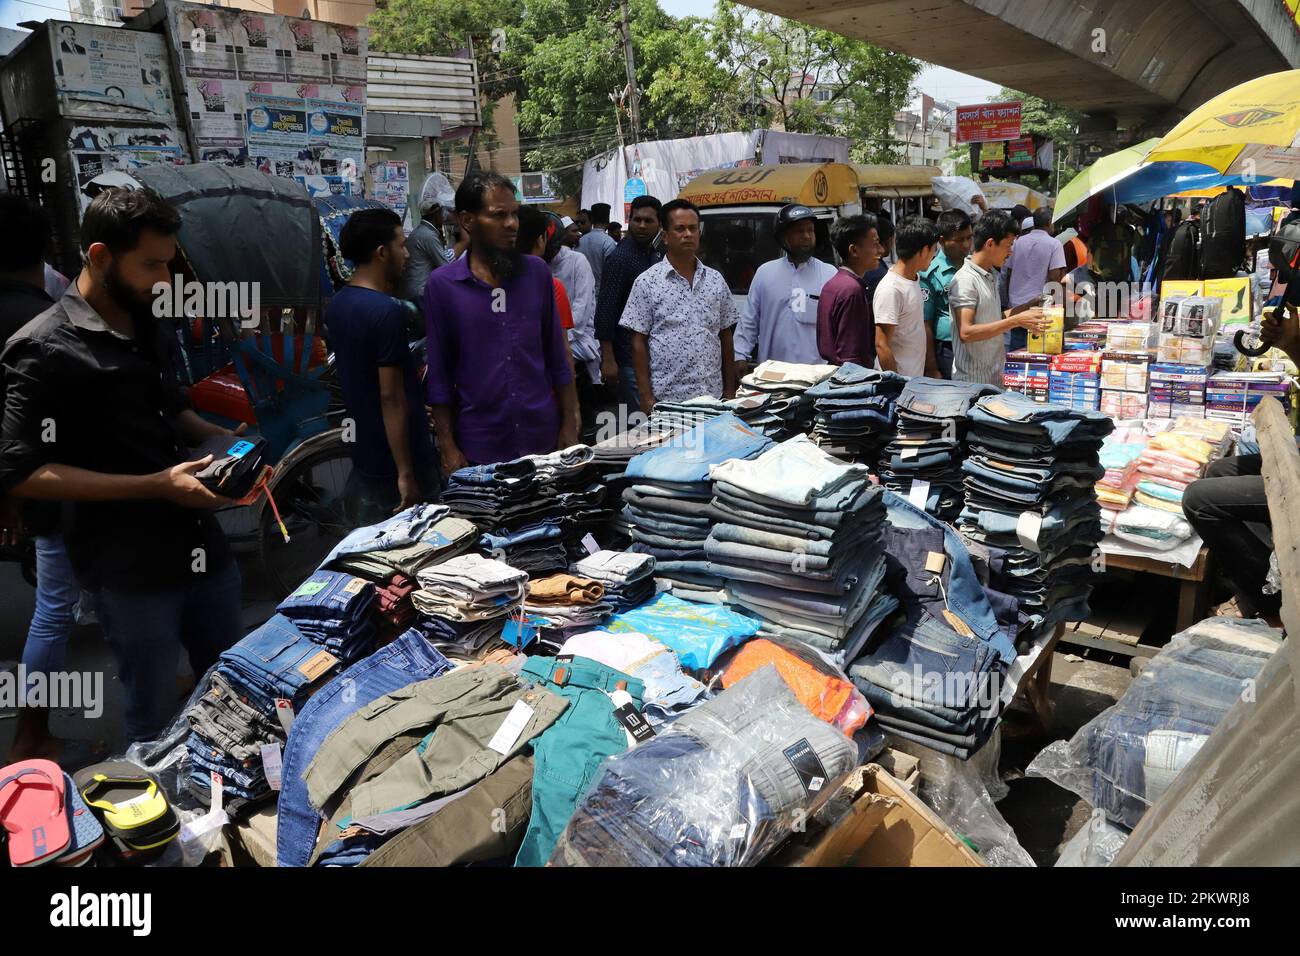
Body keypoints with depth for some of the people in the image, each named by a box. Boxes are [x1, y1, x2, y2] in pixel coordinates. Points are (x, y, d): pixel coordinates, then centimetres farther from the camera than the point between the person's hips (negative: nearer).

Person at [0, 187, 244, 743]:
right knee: (155, 725, 7)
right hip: (130, 570, -7)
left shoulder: (151, 330, 10)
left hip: (204, 546, 7)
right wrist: (156, 485, -22)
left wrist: (222, 440, 4)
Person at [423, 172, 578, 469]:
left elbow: (557, 357, 6)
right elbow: (440, 375, -1)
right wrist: (447, 447, -3)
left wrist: (569, 424, 3)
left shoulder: (537, 272, 2)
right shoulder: (441, 285, -5)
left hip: (543, 437, 2)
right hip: (479, 447, -2)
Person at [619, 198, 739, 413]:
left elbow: (726, 338, 13)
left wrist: (730, 391, 9)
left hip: (712, 396, 3)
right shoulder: (647, 282, -2)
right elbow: (639, 343, -3)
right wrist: (646, 398, -8)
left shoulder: (716, 280, 9)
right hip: (666, 400, -3)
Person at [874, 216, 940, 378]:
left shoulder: (914, 279, 9)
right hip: (900, 381, -9)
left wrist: (932, 369, 17)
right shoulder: (890, 289, -19)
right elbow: (882, 345, -20)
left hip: (918, 377, 9)